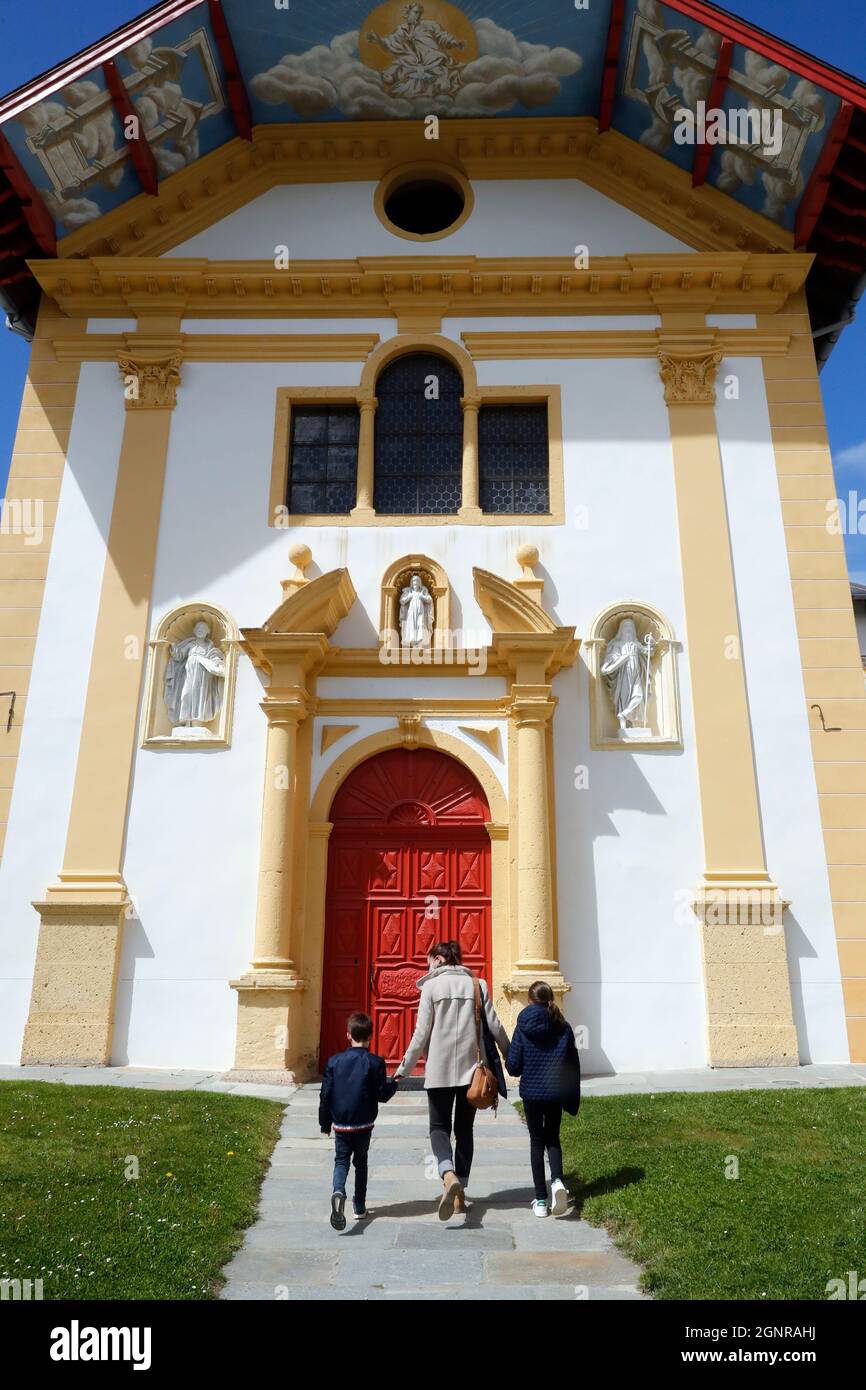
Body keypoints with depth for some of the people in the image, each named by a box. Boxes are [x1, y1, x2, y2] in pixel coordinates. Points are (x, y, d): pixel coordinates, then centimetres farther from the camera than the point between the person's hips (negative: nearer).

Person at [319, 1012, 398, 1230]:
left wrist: (325, 1123, 11)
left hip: (340, 1124, 0)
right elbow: (382, 1095, -8)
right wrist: (394, 1084, 12)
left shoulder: (334, 1061, -2)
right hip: (364, 1124, 0)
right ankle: (359, 1207, 22)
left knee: (341, 1161, 7)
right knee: (360, 1162, 17)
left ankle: (338, 1192, -22)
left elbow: (325, 1095, 1)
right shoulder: (375, 1062, -9)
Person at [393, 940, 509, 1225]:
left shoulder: (432, 986, -4)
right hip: (470, 1068, 3)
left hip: (439, 1070, -3)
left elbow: (421, 1034, -6)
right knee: (464, 1129, 14)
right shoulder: (477, 984, 4)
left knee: (439, 1127, 8)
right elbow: (495, 1027, 1)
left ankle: (449, 1176, -19)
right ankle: (459, 1195, 13)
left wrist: (404, 1069, 3)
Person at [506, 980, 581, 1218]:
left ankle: (541, 1200, 12)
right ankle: (557, 1181, -6)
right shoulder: (563, 1028, -5)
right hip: (556, 1094, 2)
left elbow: (513, 1066, -10)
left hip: (531, 1093, -2)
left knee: (537, 1141, 12)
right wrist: (572, 1098, 10)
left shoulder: (523, 1027, -12)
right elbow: (573, 1065, 0)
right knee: (553, 1138, 19)